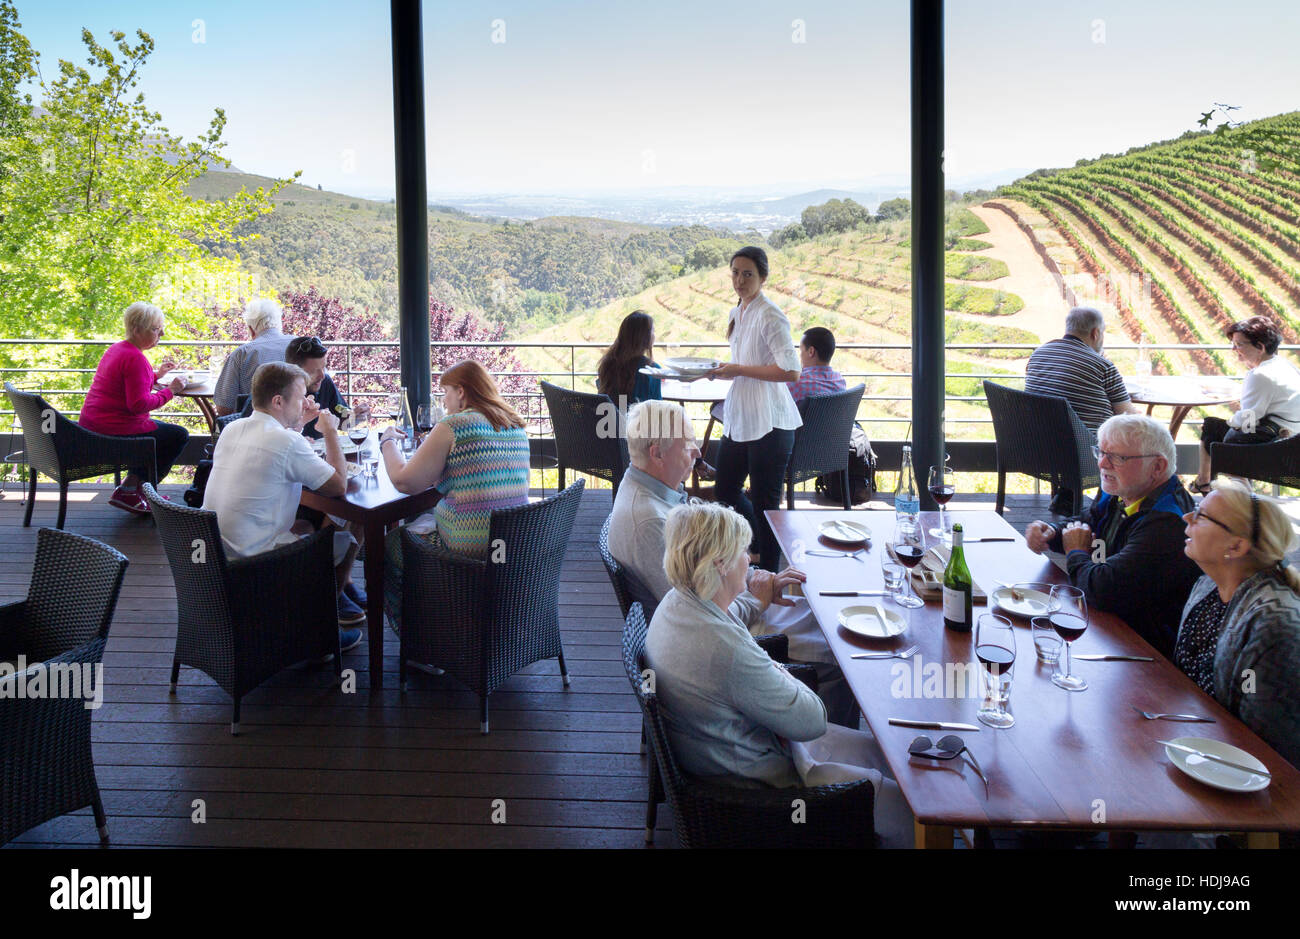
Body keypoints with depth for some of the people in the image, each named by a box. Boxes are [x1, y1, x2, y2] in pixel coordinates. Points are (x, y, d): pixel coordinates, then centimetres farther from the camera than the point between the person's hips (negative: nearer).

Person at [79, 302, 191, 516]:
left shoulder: (116, 349, 13)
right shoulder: (135, 358, -19)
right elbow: (140, 403, -25)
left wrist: (156, 375, 19)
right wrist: (170, 391, -15)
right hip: (114, 430, -11)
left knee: (161, 429, 28)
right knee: (179, 436, 0)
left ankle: (130, 488, 20)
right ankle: (128, 492, 2)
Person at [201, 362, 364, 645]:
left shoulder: (231, 430, 6)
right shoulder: (287, 441, -21)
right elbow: (339, 485, -13)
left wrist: (297, 424, 18)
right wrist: (330, 432, -2)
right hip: (252, 560, -9)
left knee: (304, 527, 28)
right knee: (345, 541, 7)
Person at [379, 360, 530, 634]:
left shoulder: (453, 427, -13)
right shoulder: (517, 426, 8)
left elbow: (404, 482, -12)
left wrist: (387, 442, 6)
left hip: (471, 550, -7)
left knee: (392, 542, 20)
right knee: (424, 520, 32)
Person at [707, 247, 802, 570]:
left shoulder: (770, 317, -15)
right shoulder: (737, 314, 13)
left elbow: (791, 371, -23)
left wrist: (739, 370, -18)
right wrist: (719, 371, 7)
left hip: (768, 422, -9)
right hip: (740, 419, 9)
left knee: (764, 502, 0)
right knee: (725, 491, 18)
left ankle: (769, 573, 15)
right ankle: (761, 545, 38)